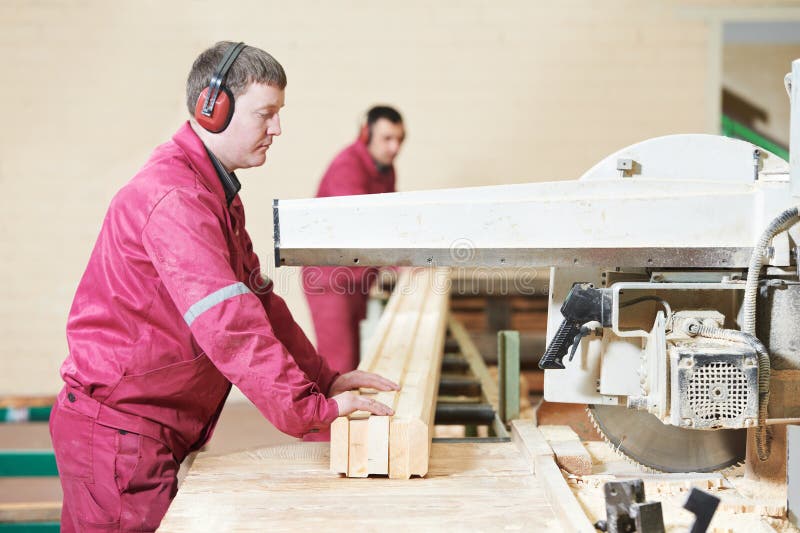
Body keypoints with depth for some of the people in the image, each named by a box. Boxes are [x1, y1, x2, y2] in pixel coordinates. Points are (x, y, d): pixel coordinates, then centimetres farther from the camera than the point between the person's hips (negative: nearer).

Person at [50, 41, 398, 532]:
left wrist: (325, 379, 8)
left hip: (161, 434, 10)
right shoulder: (173, 198, -21)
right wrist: (312, 408, -27)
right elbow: (228, 324, -28)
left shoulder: (218, 195, 16)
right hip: (119, 431, -10)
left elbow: (259, 297, 17)